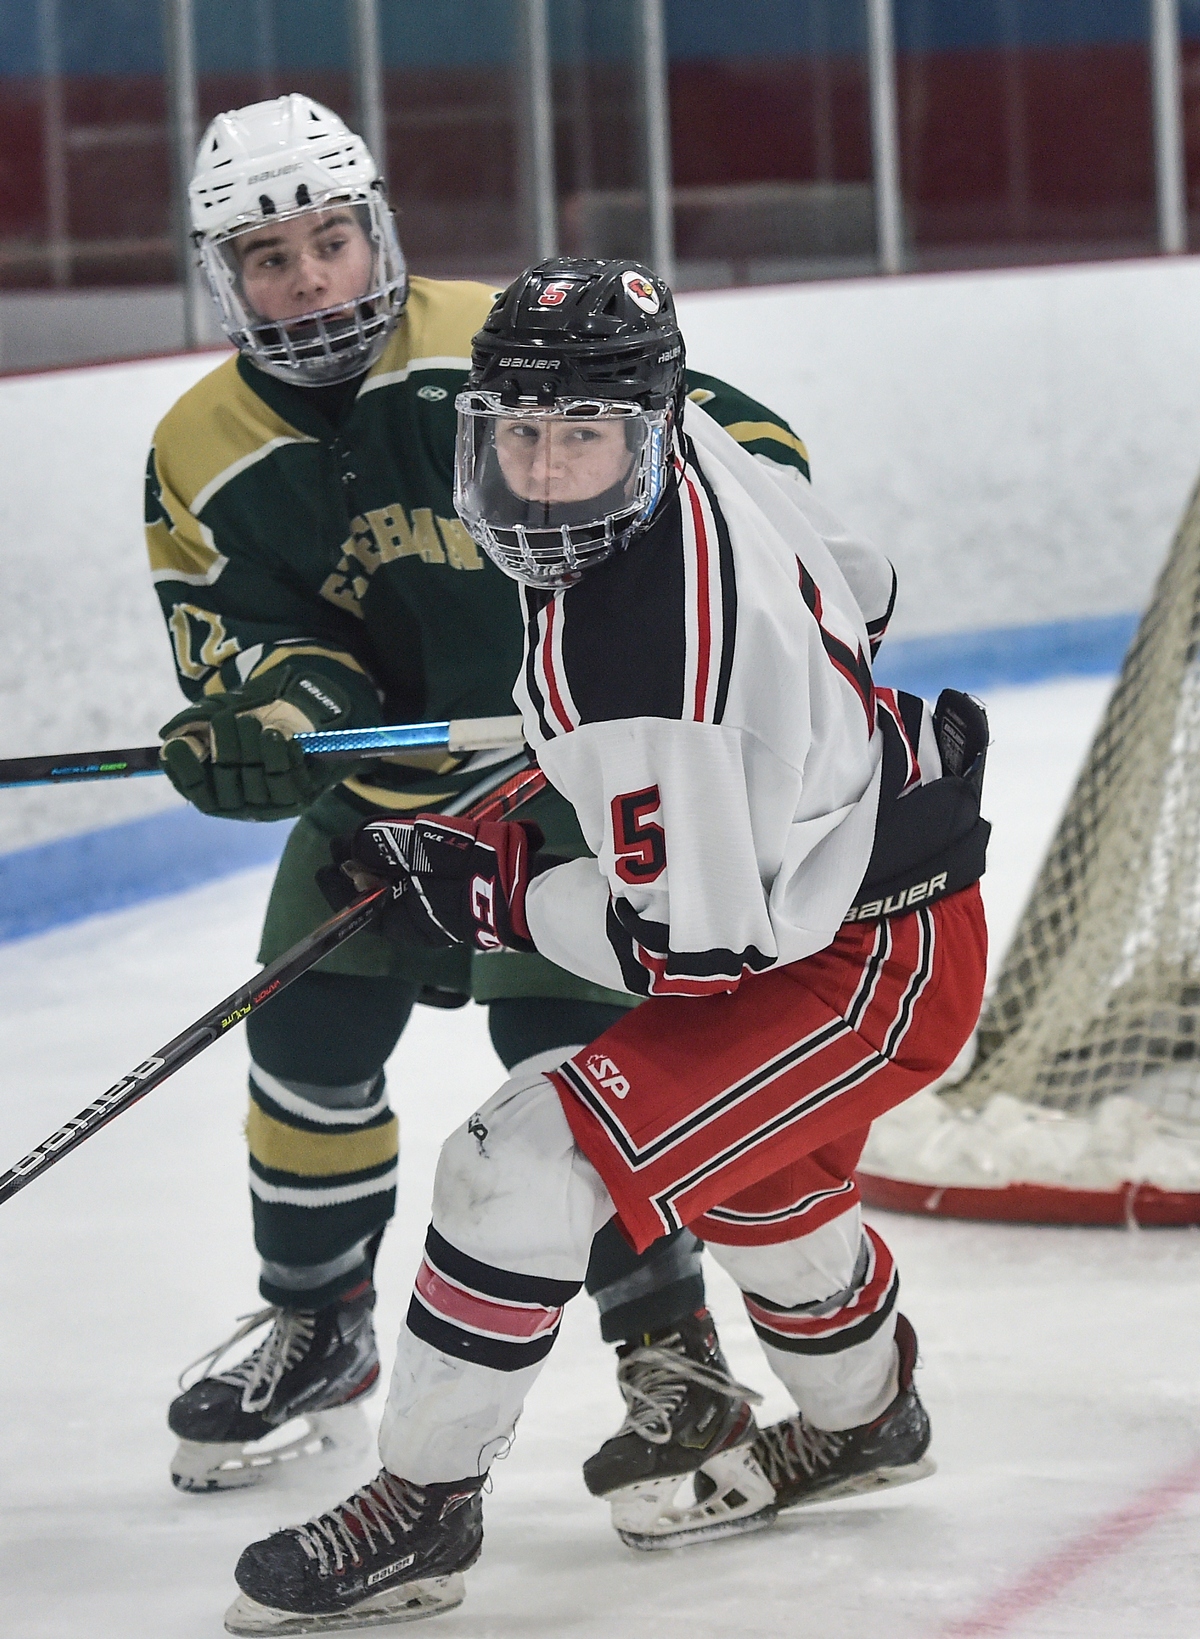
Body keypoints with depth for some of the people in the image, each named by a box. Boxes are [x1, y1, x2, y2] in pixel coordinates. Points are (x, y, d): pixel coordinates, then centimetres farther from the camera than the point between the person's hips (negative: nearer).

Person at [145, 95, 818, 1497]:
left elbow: (730, 441, -13)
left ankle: (665, 1340, -1)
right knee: (310, 1030, 4)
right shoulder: (203, 460, -4)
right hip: (382, 771, 5)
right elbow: (245, 648, -8)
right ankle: (316, 1328, 26)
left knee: (562, 1031, -15)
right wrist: (281, 707, -30)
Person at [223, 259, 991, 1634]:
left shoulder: (640, 667, -35)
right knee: (754, 1165, 35)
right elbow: (856, 587, 12)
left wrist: (485, 890, -17)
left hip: (865, 971, -10)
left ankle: (421, 1505, -4)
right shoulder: (696, 450, -8)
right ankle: (862, 1416, 59)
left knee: (529, 1161, -16)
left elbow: (694, 936, -29)